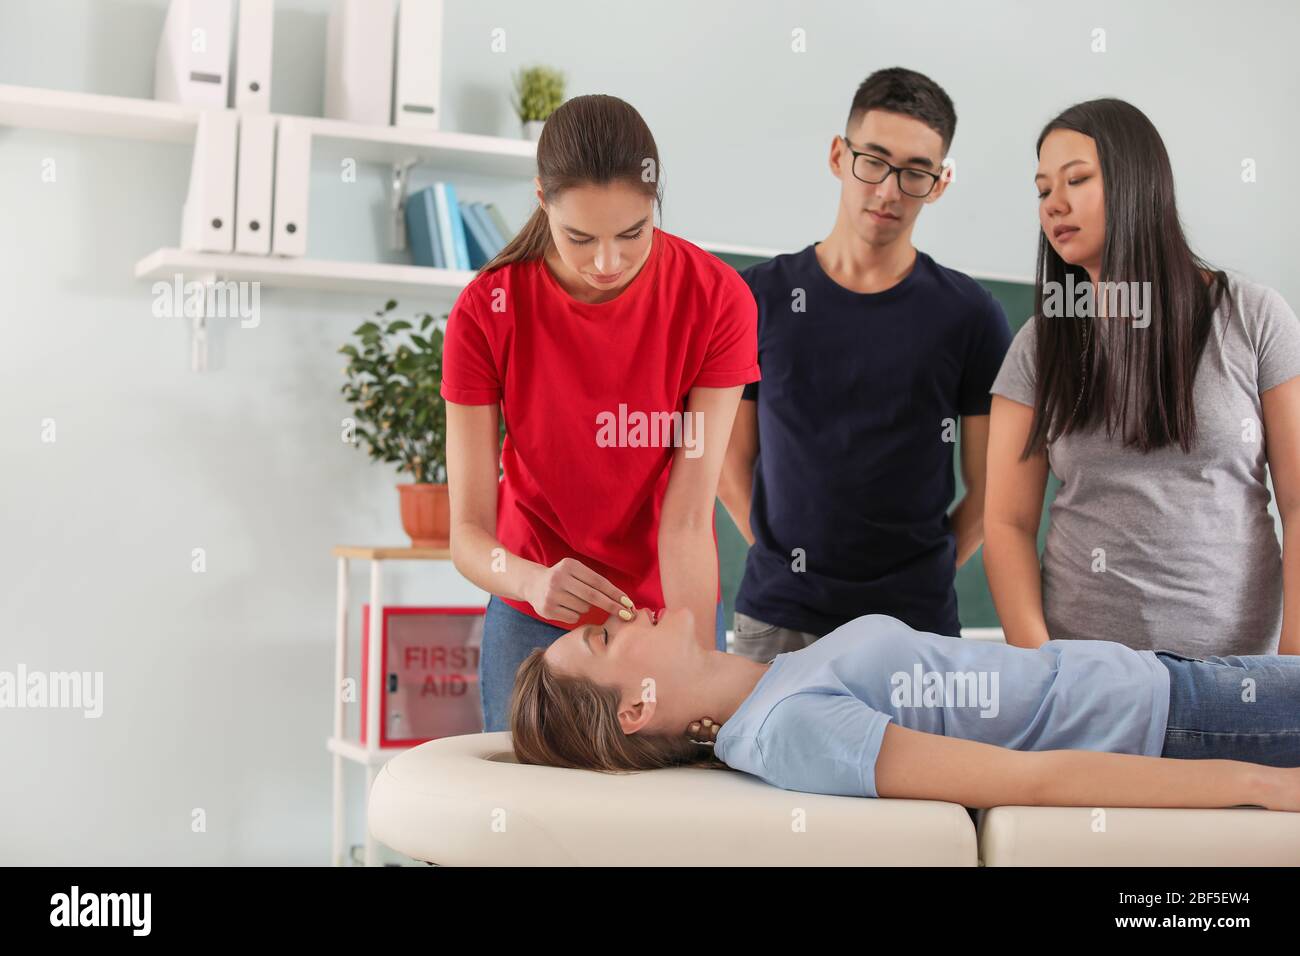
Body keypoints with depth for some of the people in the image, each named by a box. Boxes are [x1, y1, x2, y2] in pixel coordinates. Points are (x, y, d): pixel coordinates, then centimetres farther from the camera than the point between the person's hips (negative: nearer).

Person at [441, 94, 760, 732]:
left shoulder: (716, 300, -17)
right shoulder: (486, 312, -17)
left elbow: (687, 518, -20)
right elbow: (468, 530, -18)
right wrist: (533, 580, -40)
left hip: (669, 609, 0)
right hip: (534, 622, 0)